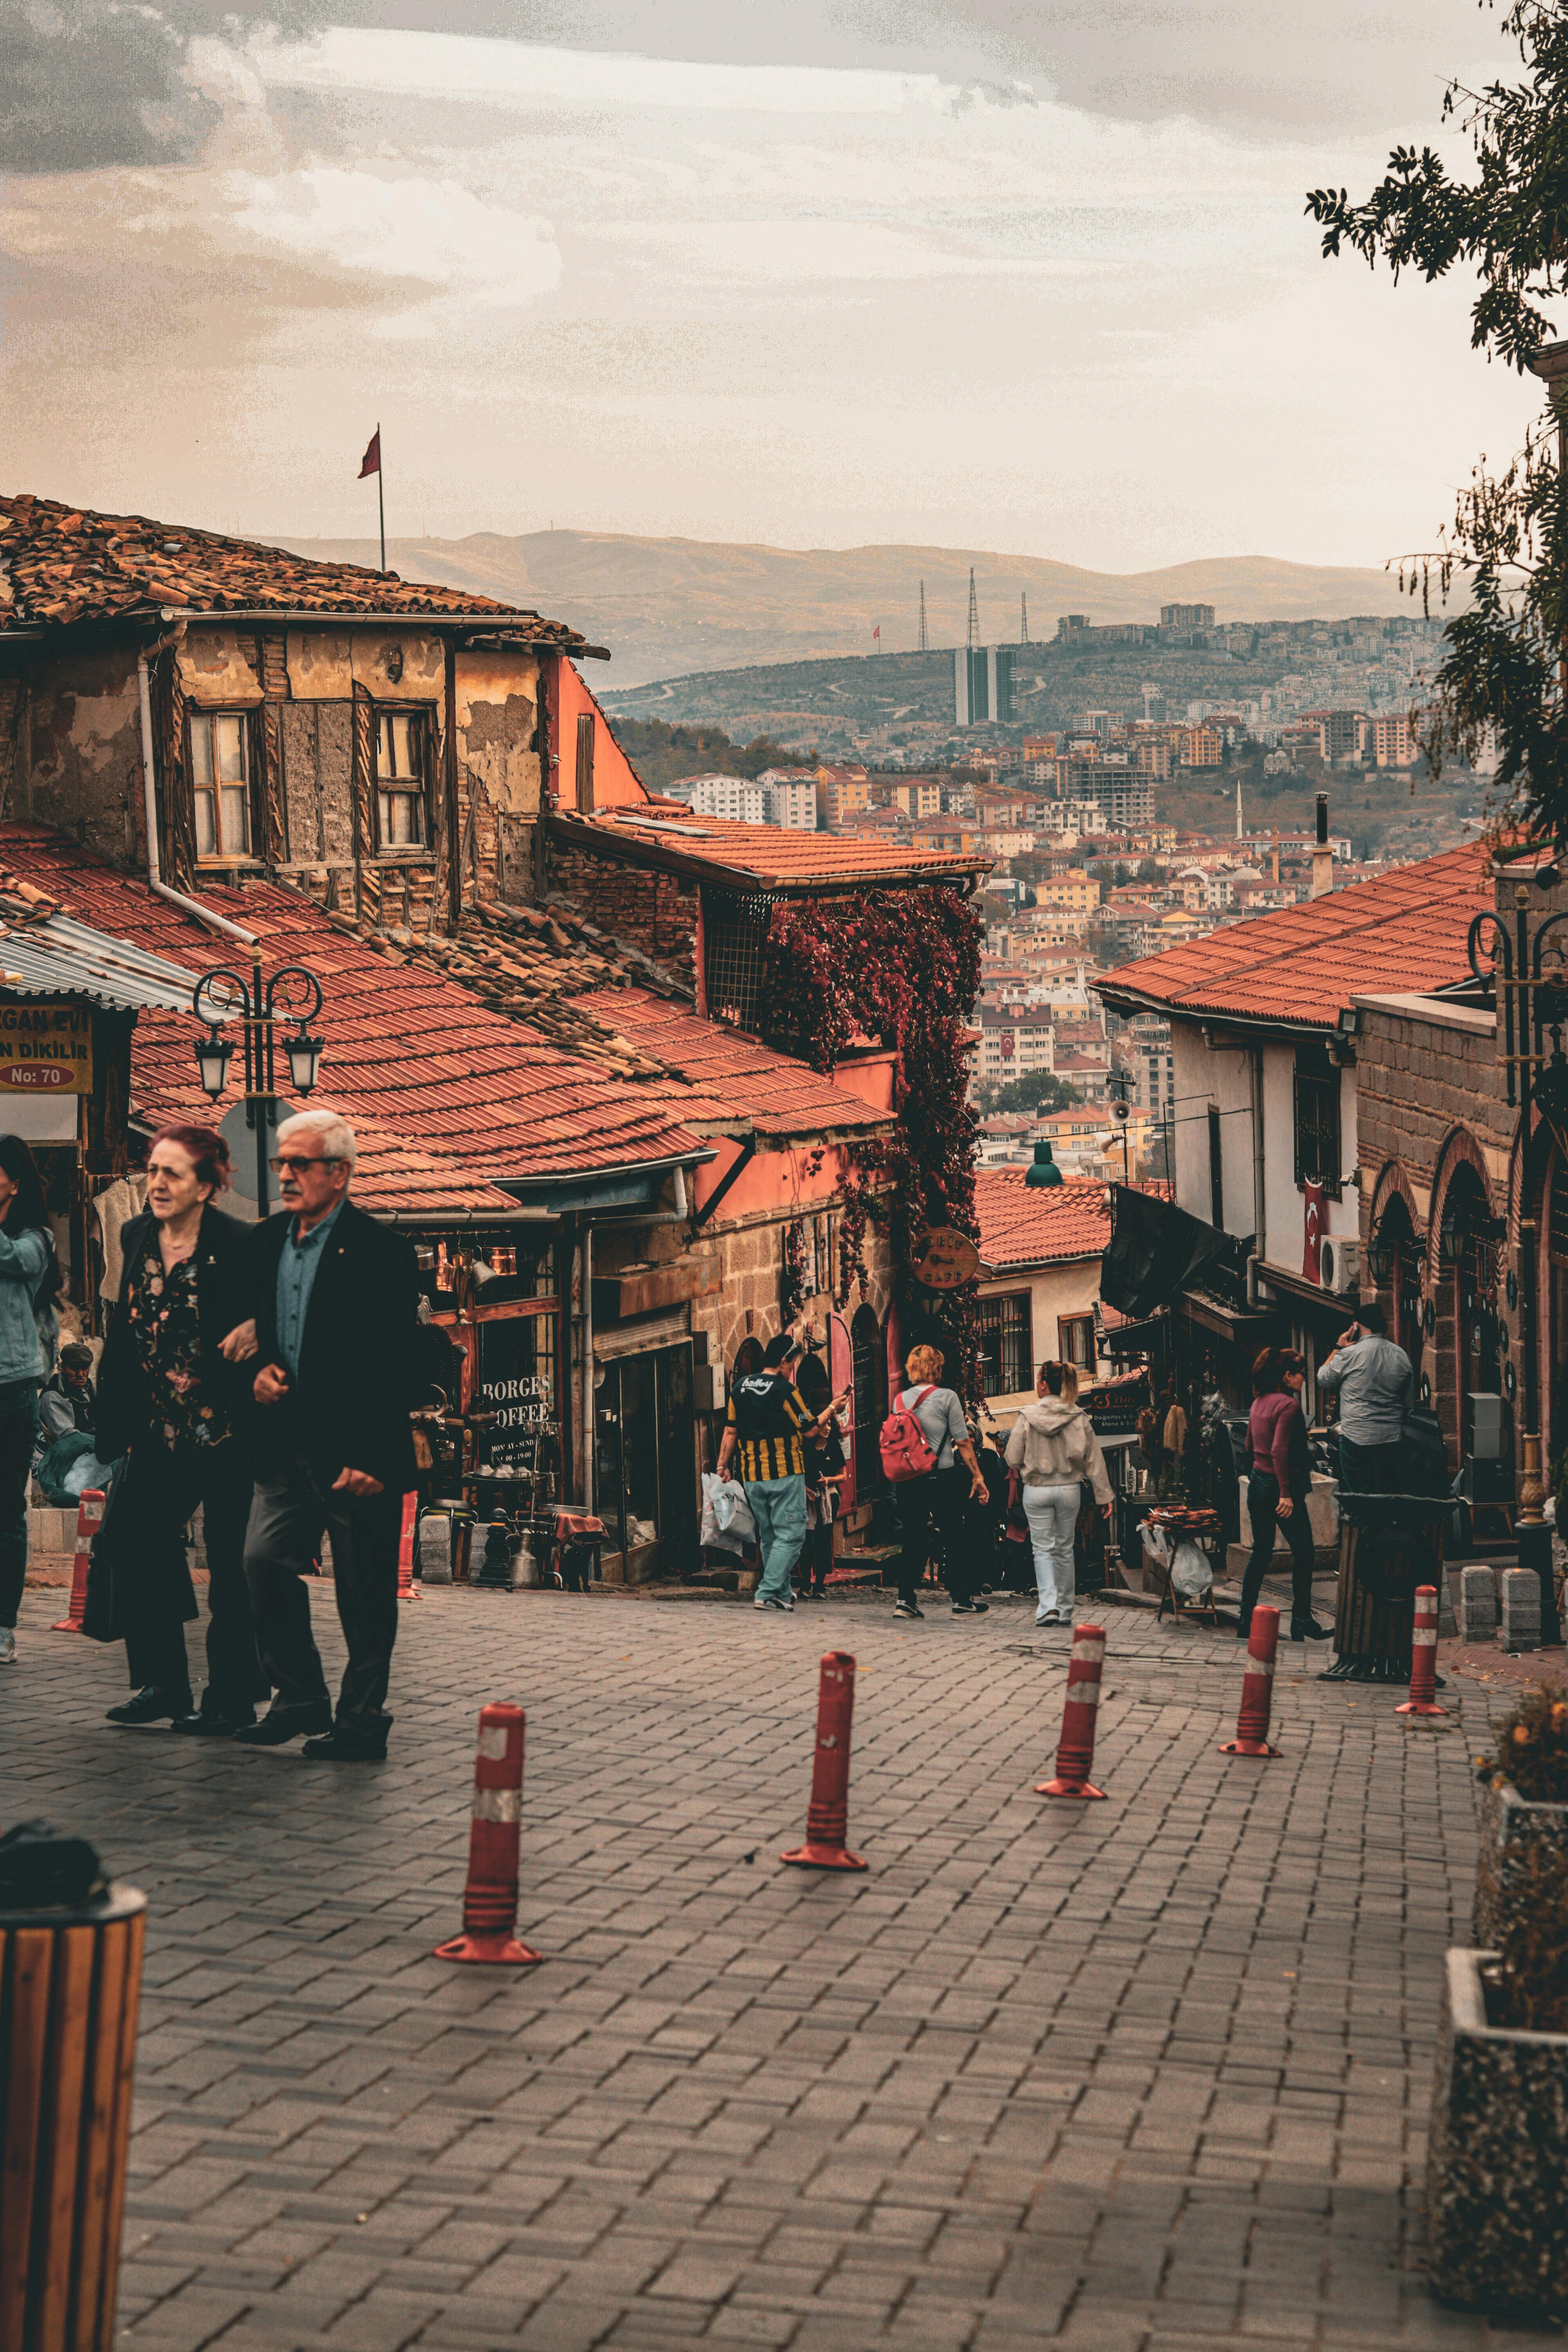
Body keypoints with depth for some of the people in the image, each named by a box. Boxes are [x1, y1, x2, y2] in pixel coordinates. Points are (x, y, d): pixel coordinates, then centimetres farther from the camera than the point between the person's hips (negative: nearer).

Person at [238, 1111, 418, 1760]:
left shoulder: (380, 1251, -10)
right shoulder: (267, 1242, 11)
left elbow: (394, 1366, -14)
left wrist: (372, 1459, -19)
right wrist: (259, 1370, 1)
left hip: (355, 1455, -6)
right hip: (286, 1448, 6)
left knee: (364, 1595, 2)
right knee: (265, 1561, 0)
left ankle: (361, 1722, 12)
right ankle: (300, 1698, 14)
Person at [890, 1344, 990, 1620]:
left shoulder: (900, 1400, 7)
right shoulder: (947, 1398, -6)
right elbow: (963, 1442, -7)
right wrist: (977, 1476, -3)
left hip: (908, 1480, 4)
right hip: (942, 1478, -4)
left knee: (913, 1540, 9)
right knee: (953, 1540, 4)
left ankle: (905, 1598, 3)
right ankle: (961, 1600, 7)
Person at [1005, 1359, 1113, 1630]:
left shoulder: (1027, 1417, -10)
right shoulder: (1079, 1418, -4)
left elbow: (1013, 1460, -4)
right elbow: (1094, 1460, 0)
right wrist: (1104, 1495, 7)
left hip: (1036, 1490, -2)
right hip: (1070, 1489, 2)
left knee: (1043, 1549, 5)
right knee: (1065, 1549, 14)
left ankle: (1048, 1605, -13)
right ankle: (1066, 1610, 20)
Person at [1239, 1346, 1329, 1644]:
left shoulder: (1259, 1403, 10)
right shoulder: (1288, 1404, -15)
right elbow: (1279, 1450, -22)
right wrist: (1286, 1493, -22)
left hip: (1257, 1483, 8)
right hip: (1278, 1485, -8)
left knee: (1260, 1552, 12)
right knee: (1303, 1552, 3)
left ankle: (1246, 1621, 11)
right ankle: (1301, 1620, 5)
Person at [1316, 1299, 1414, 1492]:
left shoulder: (1350, 1355, -10)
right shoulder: (1402, 1356, 7)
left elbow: (1323, 1379, 5)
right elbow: (1410, 1403, 15)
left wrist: (1338, 1348, 13)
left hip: (1357, 1440, -5)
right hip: (1392, 1440, 5)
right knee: (1389, 1497, 8)